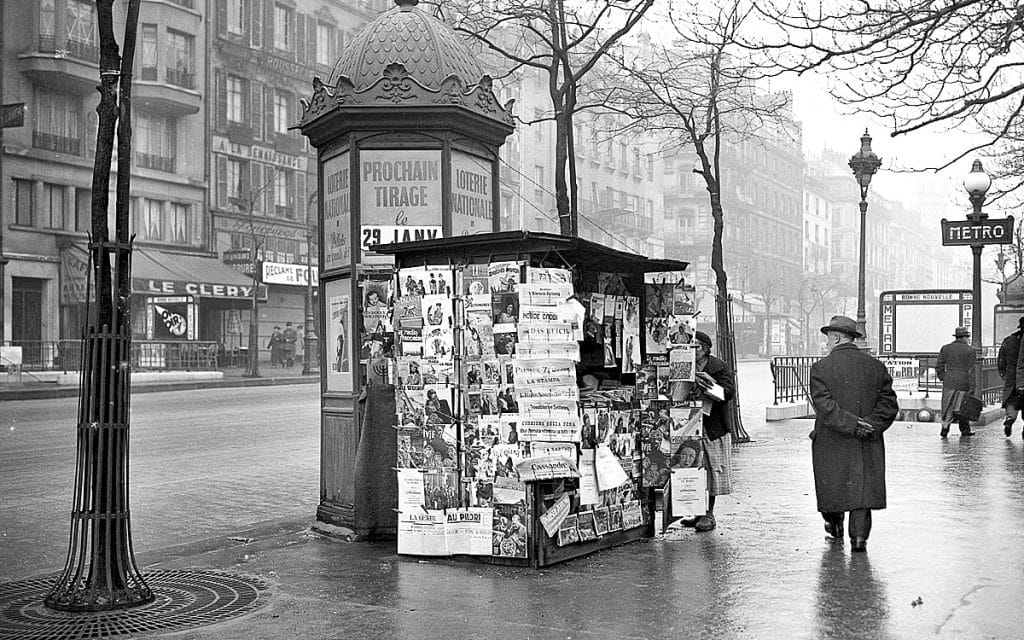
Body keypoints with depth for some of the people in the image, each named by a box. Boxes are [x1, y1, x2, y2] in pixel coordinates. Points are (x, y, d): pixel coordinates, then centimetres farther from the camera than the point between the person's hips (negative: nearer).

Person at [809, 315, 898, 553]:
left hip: (831, 443, -2)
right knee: (862, 485, 7)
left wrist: (850, 423, -19)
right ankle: (859, 536, -1)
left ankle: (835, 524, 34)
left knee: (832, 482, 17)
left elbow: (824, 404, -18)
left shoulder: (821, 367, -8)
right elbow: (890, 403, -2)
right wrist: (871, 425, -8)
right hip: (867, 444, 2)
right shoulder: (875, 365, 3)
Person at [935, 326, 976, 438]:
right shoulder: (969, 350, -3)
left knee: (948, 405, 5)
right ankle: (965, 429, 18)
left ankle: (945, 428, -7)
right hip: (963, 381, -2)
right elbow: (970, 370, -6)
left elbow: (939, 367, 5)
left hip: (948, 381, 2)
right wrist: (972, 388, -6)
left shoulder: (945, 348, 6)